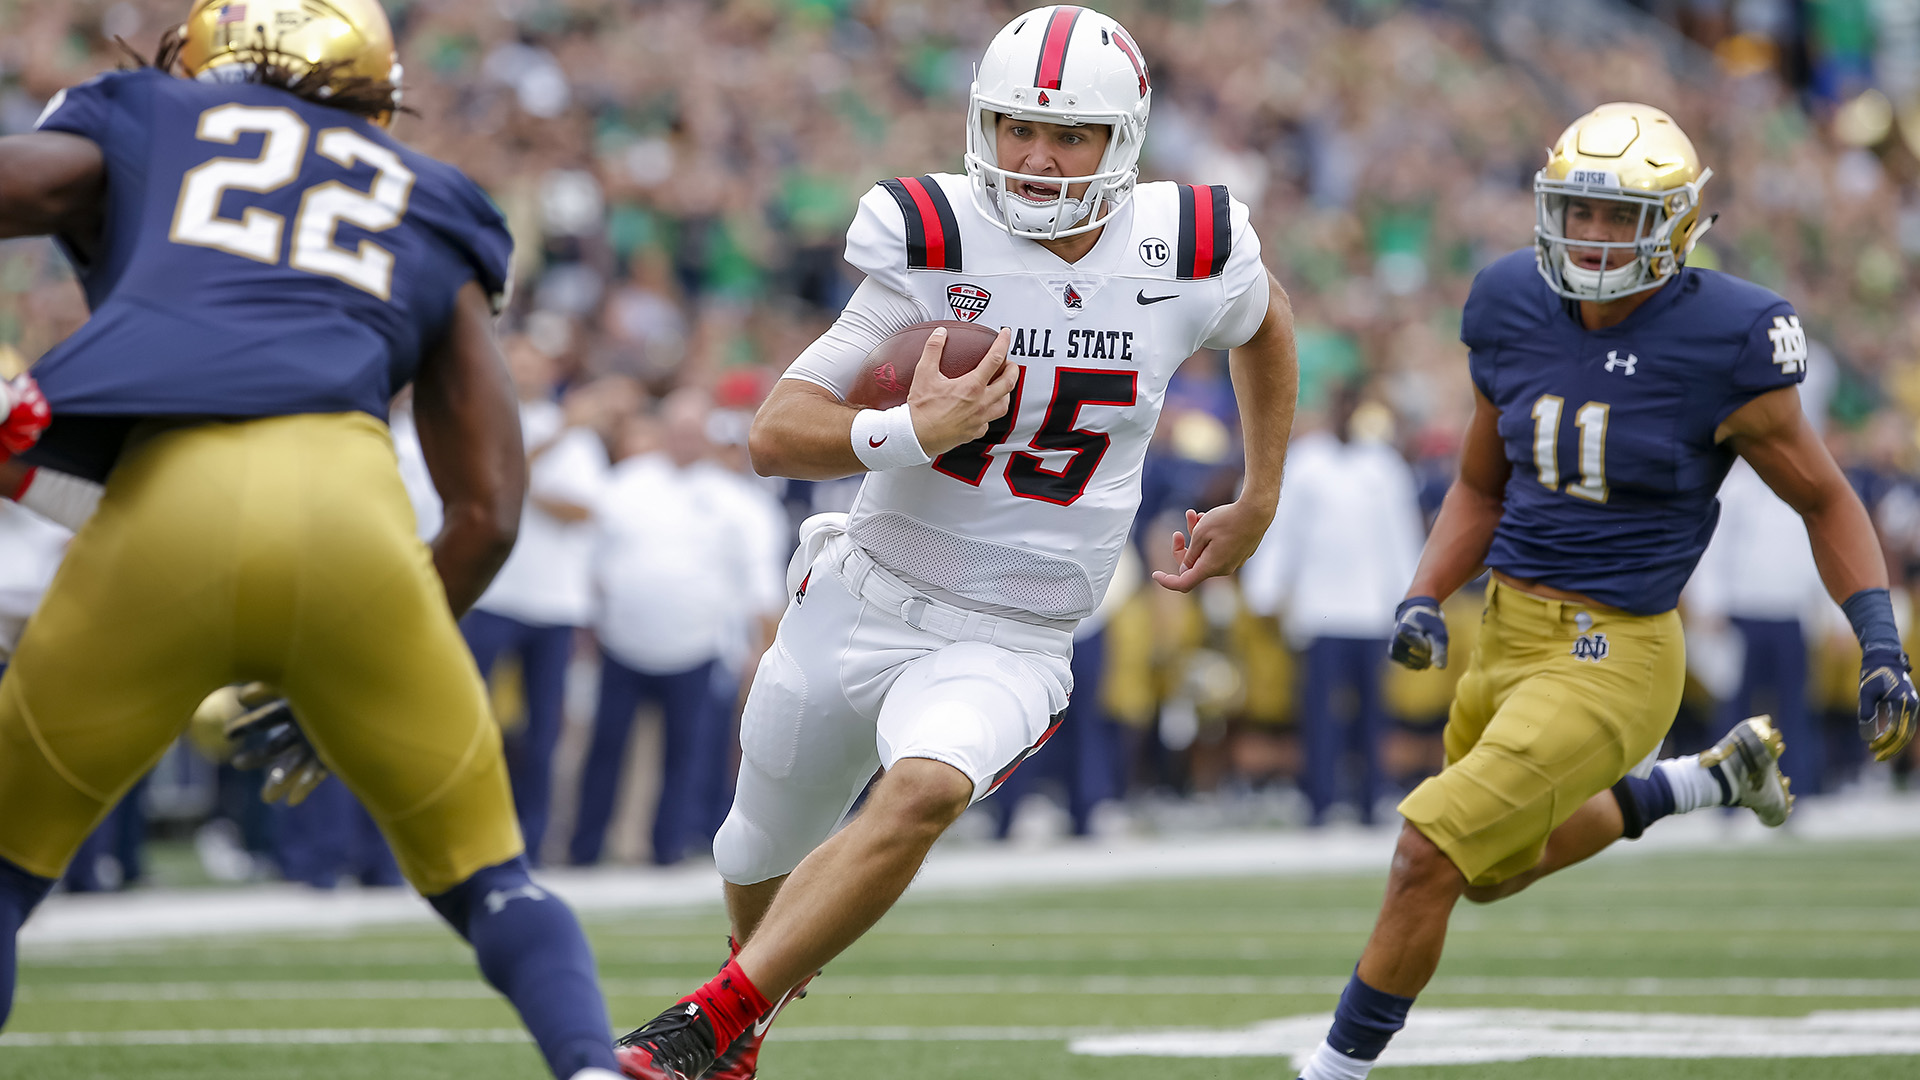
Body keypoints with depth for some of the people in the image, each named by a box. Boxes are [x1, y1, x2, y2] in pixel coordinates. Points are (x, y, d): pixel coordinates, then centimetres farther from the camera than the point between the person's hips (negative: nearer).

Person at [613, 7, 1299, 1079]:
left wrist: (1258, 505, 21)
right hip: (866, 601, 1)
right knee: (764, 857, 18)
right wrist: (916, 431, -32)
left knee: (923, 792, -32)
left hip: (1010, 647, -1)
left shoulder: (1190, 255, -8)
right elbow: (778, 434, -15)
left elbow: (1264, 318, 19)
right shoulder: (935, 242, -14)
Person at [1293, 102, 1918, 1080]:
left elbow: (1827, 503, -3)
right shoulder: (1517, 314, -2)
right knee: (1495, 870, 27)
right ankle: (1715, 777, 44)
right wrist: (1423, 602, -4)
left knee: (1428, 854, -15)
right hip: (1511, 633, 7)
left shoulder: (1720, 351, -16)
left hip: (1613, 659, -7)